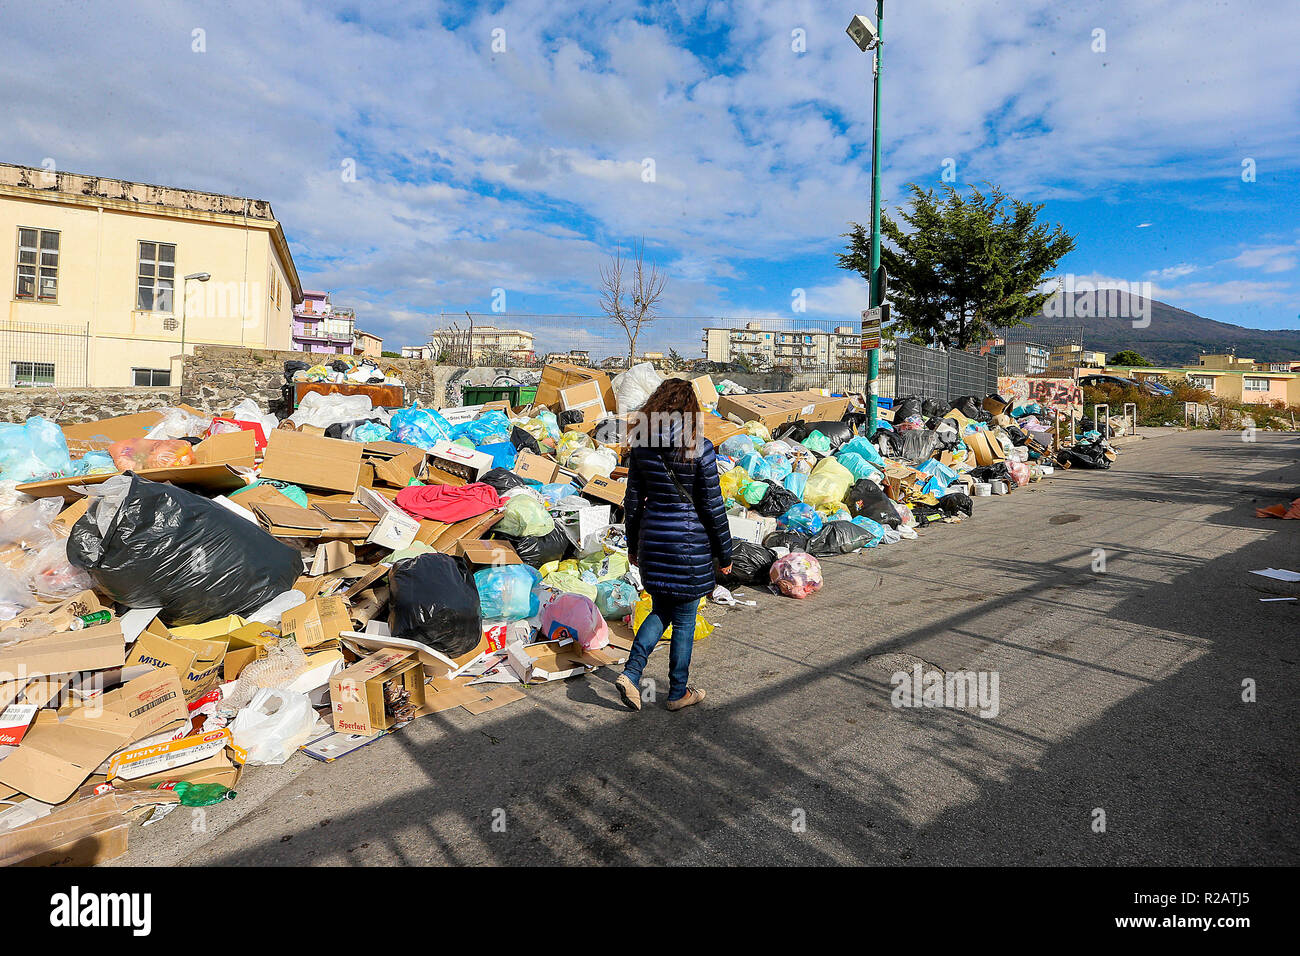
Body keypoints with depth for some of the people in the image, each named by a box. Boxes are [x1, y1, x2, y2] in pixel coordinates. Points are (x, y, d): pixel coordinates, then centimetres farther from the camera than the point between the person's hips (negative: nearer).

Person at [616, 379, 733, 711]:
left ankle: (631, 672, 10)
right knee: (684, 620, 10)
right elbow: (712, 506, -10)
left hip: (652, 537, 5)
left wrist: (633, 545, 16)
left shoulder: (640, 446, 0)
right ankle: (678, 693, 23)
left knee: (661, 610, 22)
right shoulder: (698, 447, -13)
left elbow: (633, 501, 5)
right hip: (690, 541, -4)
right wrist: (724, 554, 0)